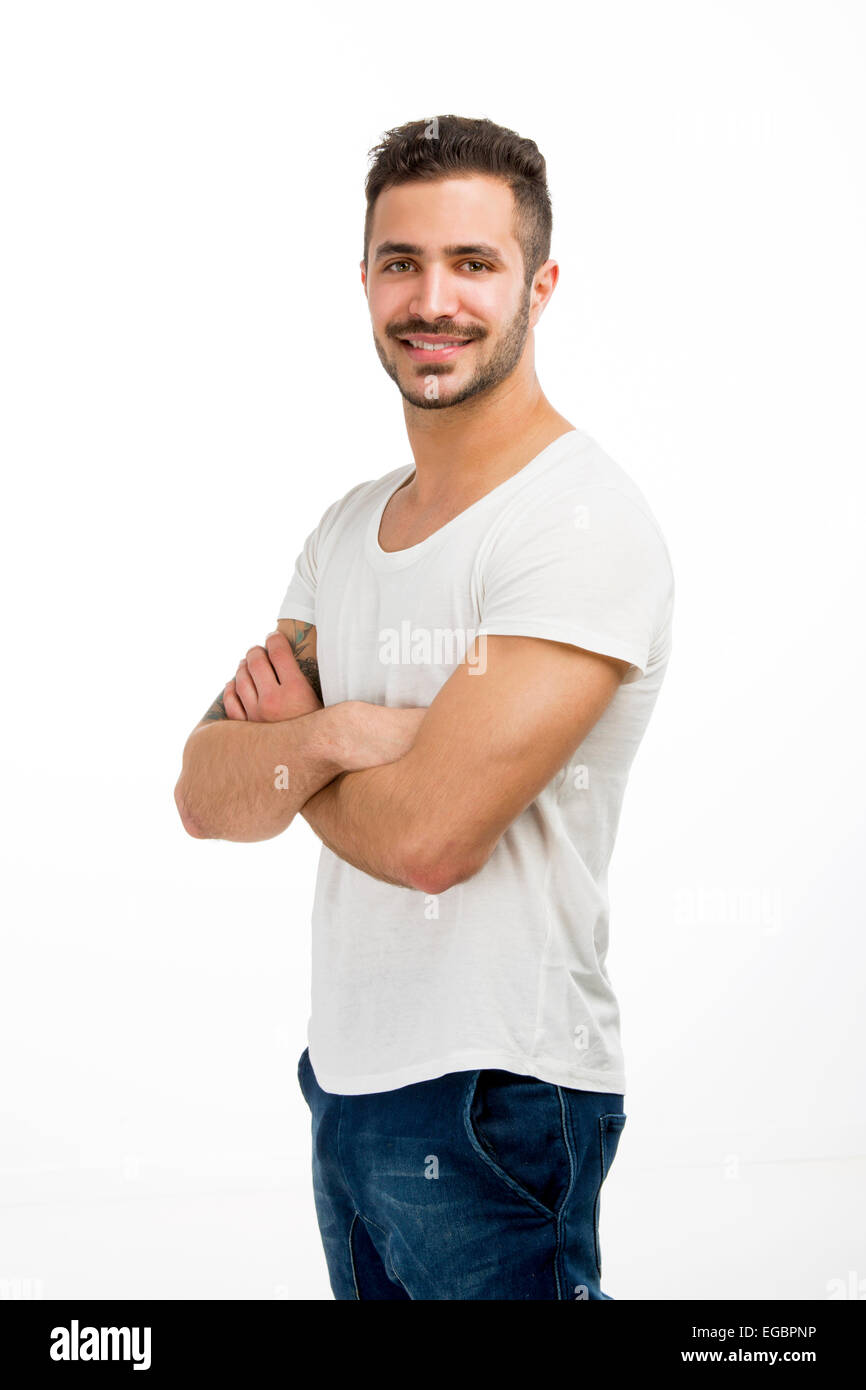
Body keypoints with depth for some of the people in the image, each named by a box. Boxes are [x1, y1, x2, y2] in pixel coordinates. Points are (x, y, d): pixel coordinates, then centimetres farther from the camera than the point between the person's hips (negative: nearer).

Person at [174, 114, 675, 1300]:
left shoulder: (584, 525, -17)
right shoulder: (349, 525, 8)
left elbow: (428, 834, -24)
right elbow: (204, 796, 2)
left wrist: (280, 741, -4)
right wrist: (330, 735, -19)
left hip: (495, 1107, -7)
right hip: (343, 1072, 7)